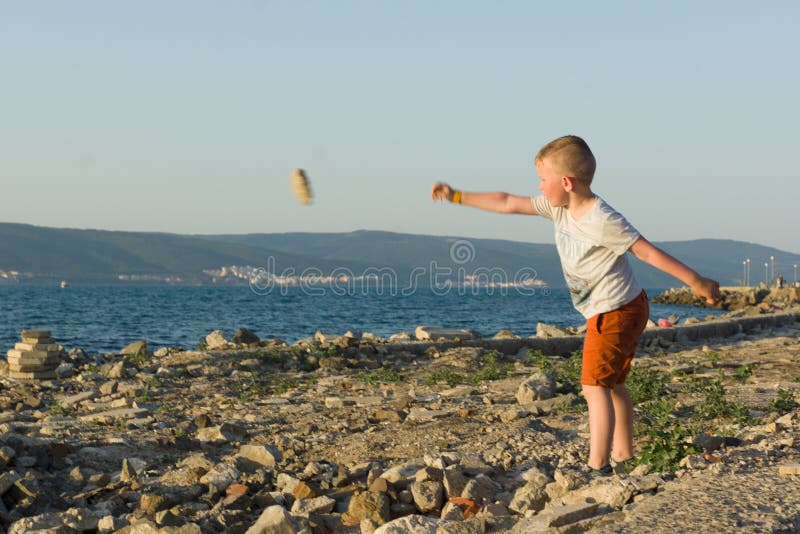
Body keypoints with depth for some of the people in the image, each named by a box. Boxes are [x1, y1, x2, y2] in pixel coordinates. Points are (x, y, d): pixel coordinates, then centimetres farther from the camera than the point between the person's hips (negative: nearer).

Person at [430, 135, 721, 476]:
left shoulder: (601, 221, -26)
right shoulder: (560, 208, 0)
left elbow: (648, 251, -23)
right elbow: (508, 204, 6)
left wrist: (696, 282, -19)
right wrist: (457, 197, 8)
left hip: (617, 312, -10)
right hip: (608, 312, 10)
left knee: (595, 386, -14)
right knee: (612, 383, 21)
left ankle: (598, 468, -17)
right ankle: (624, 455, 35)